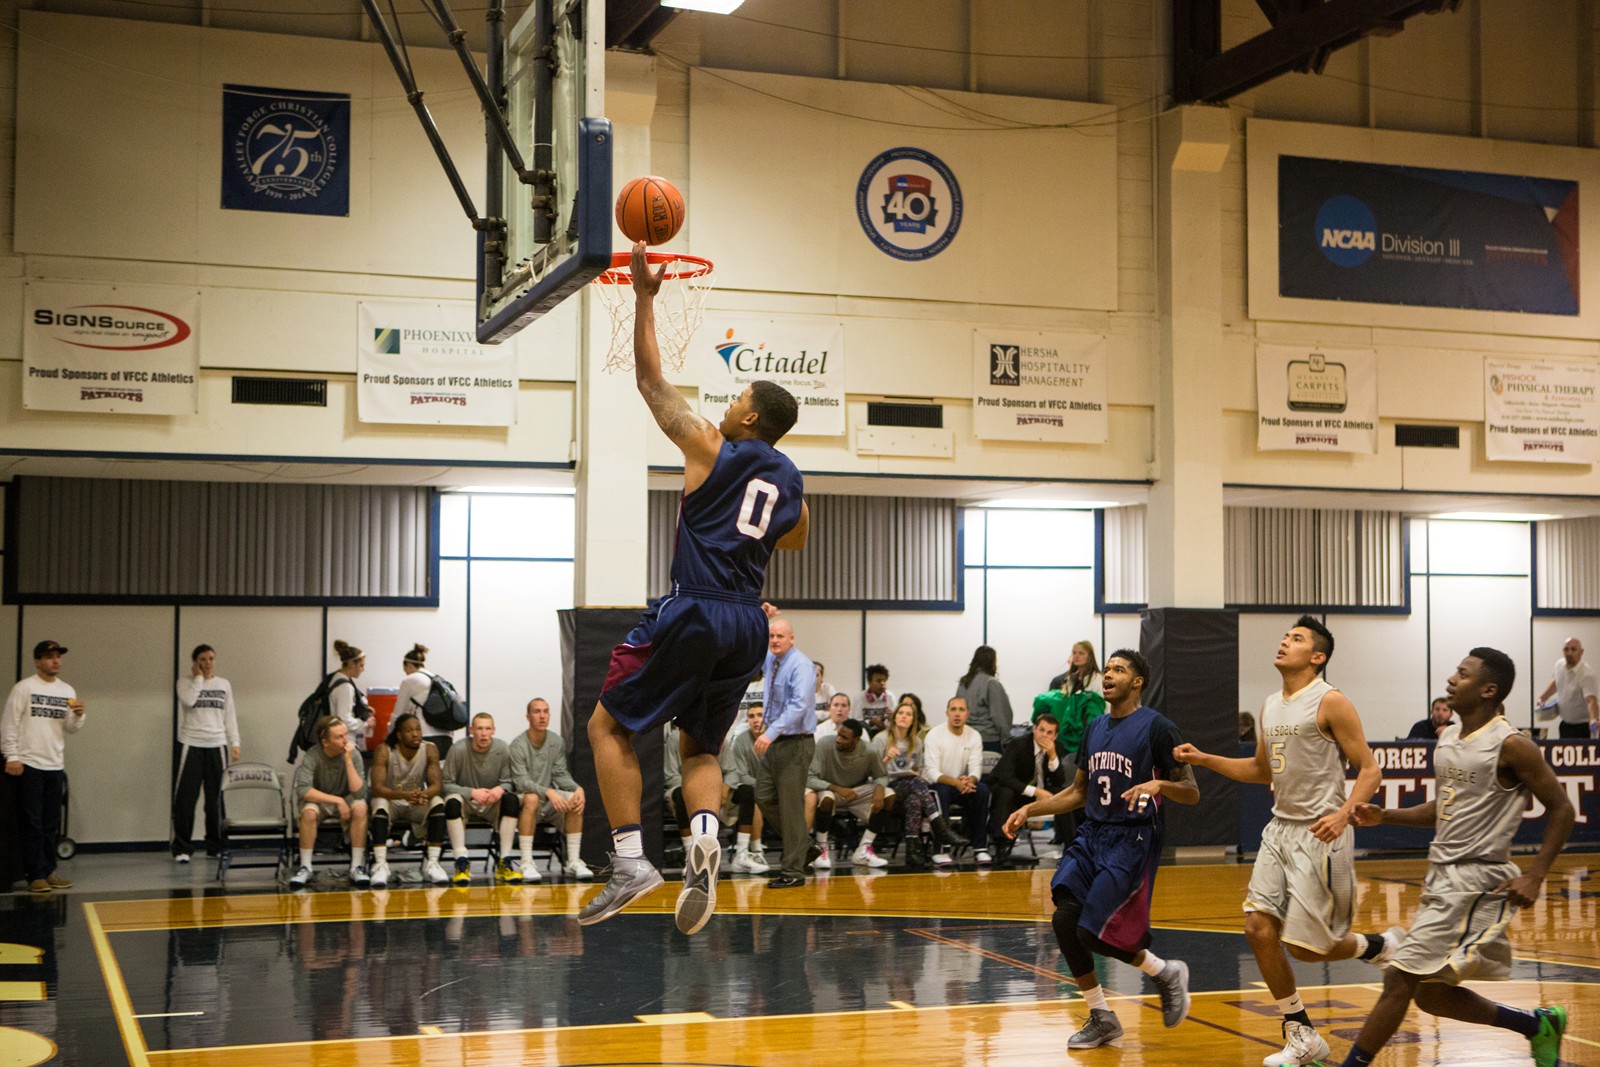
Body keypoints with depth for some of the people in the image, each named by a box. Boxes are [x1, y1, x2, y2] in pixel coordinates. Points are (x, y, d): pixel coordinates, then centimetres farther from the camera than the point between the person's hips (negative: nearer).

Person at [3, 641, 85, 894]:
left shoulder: (67, 691, 10)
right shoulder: (24, 688, -4)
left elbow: (71, 729, 11)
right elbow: (9, 723, -6)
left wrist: (78, 716, -10)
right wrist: (12, 757, -12)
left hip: (55, 766, 5)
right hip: (29, 764, -5)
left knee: (51, 824, 9)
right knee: (32, 822, -2)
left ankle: (48, 871, 17)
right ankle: (35, 875, 2)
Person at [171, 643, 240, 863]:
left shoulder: (224, 684, 11)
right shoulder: (185, 682, 2)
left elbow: (230, 716, 12)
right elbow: (189, 700, -19)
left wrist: (235, 742, 4)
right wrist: (198, 677, -9)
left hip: (217, 746, 3)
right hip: (191, 745, -3)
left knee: (215, 798, 5)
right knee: (186, 797, -5)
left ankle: (215, 846, 14)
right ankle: (181, 848, 0)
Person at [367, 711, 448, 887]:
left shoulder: (430, 750, -10)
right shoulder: (384, 751, -18)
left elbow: (437, 785, -17)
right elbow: (376, 788, -28)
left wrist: (424, 794, -43)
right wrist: (404, 795, -47)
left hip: (417, 806, 2)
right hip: (391, 801, -2)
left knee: (438, 802, -28)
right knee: (380, 803, -35)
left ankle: (431, 863, -25)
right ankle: (380, 865, -37)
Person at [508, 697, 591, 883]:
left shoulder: (557, 742, 4)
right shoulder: (518, 745, -11)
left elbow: (560, 774, 4)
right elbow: (521, 782, -19)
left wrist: (578, 788, -17)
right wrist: (548, 792, -35)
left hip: (550, 804, 4)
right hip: (524, 801, -4)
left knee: (575, 799, -23)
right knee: (531, 798, -37)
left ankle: (573, 862, -20)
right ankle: (527, 863, -36)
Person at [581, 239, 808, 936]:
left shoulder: (712, 448, -2)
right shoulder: (789, 479, 13)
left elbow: (650, 381, 3)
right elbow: (794, 541, 33)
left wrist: (643, 297, 7)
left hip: (693, 612, -6)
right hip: (747, 623, 6)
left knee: (608, 726, 5)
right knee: (701, 748, 18)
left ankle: (630, 861, -7)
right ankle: (704, 835, -13)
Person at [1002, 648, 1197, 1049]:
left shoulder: (1156, 727, -9)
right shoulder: (1095, 728, 12)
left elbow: (1192, 793, -9)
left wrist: (1158, 783, -29)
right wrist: (1029, 810, 12)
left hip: (1132, 841, -7)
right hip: (1092, 836, 7)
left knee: (1093, 932, -13)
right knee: (1064, 921, -5)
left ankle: (1167, 974, 13)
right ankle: (1101, 1019, 10)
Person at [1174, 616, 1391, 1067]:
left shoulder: (1330, 703, -11)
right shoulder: (1270, 706, 12)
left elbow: (1369, 769, -10)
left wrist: (1345, 813, -26)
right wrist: (1205, 760, 13)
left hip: (1320, 834, -7)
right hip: (1281, 827, 7)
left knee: (1303, 945, -6)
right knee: (1259, 928, -2)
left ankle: (1375, 946, 24)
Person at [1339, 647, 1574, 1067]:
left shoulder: (1510, 745, -13)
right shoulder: (1447, 738, 11)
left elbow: (1561, 808, -9)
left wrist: (1534, 875, -17)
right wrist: (1384, 816, 9)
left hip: (1476, 881, -9)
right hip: (1442, 876, 9)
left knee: (1400, 978, -10)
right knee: (1432, 994, 15)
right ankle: (1540, 1025, 32)